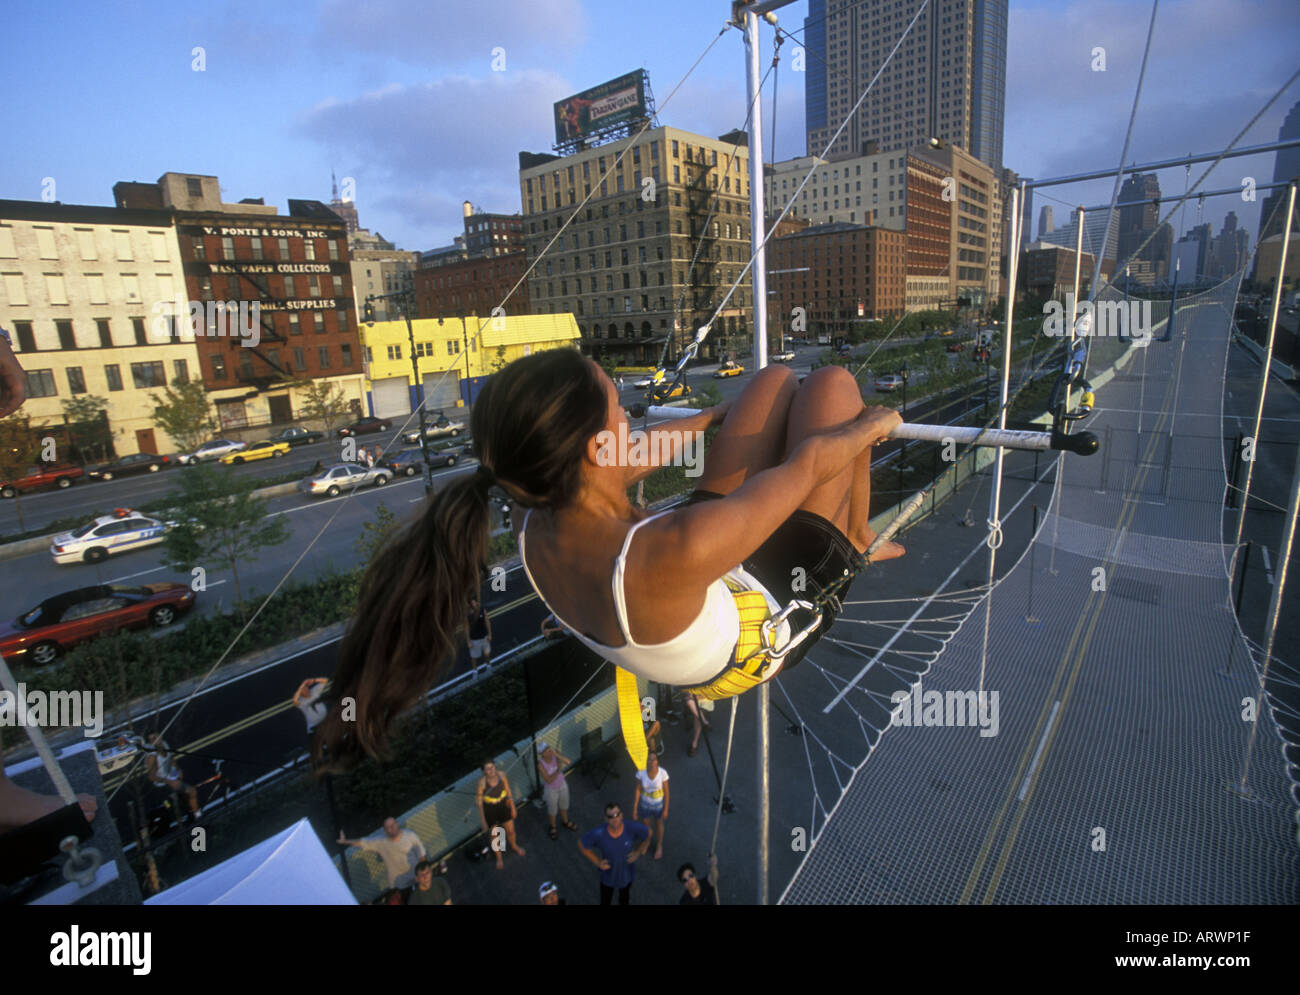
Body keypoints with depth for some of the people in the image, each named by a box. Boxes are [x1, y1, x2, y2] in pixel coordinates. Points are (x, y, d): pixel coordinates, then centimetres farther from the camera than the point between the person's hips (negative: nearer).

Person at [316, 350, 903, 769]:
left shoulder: (537, 528, -21)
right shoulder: (674, 554, -44)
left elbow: (632, 463, -3)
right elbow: (808, 462, -28)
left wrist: (714, 416, 14)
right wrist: (870, 426, -7)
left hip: (728, 575, 6)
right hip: (778, 610, -6)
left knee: (776, 381, 11)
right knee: (832, 384, -2)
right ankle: (859, 543, 25)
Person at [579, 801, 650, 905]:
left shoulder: (632, 828, -34)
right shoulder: (598, 834, -37)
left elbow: (648, 833, -12)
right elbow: (581, 844, -18)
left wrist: (639, 852, -16)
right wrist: (597, 862, -18)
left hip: (627, 873, 1)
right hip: (608, 874, -1)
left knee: (624, 899, 30)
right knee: (605, 902, 22)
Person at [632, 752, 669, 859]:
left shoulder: (663, 773, -30)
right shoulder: (641, 772, -27)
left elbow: (666, 791, -17)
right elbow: (638, 789, -13)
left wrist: (666, 810, -9)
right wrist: (634, 808, -7)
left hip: (659, 804, -1)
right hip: (645, 804, 1)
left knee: (658, 825, 26)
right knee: (646, 824, 27)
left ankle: (659, 846, 57)